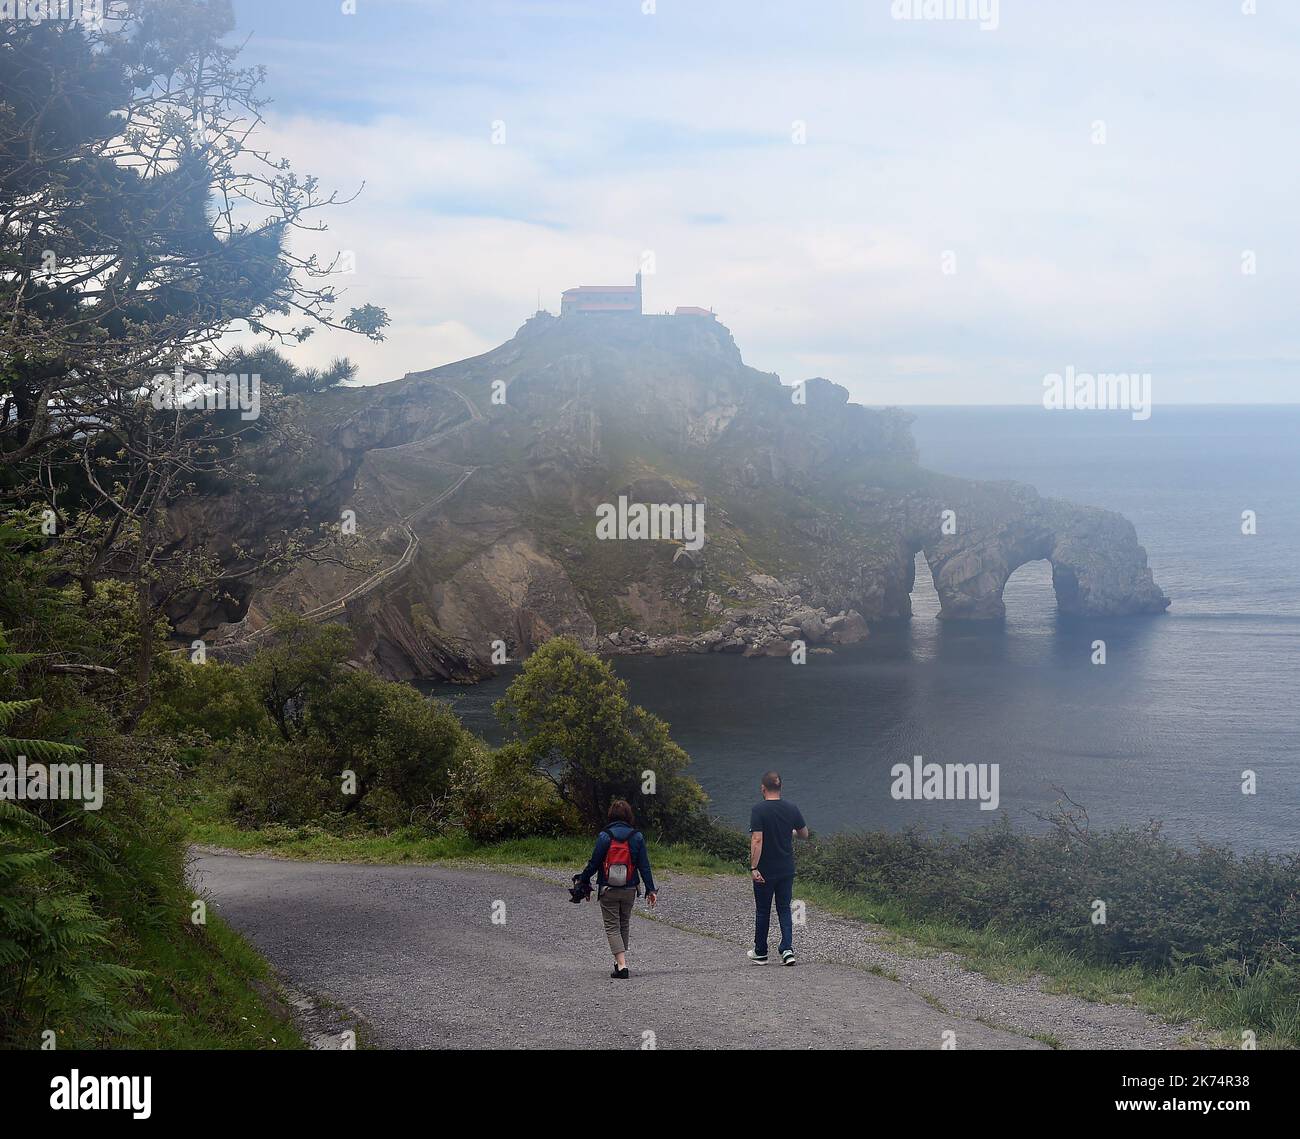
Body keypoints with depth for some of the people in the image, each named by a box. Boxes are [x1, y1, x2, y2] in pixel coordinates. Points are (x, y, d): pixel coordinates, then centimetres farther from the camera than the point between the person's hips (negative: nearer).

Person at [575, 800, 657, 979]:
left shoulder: (604, 836, -9)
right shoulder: (637, 837, -3)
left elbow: (594, 863, -7)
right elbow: (644, 865, -3)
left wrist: (582, 880, 9)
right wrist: (650, 890, 0)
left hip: (608, 890, -3)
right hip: (629, 890, 3)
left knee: (612, 927, 2)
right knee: (624, 925, 20)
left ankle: (622, 965, -12)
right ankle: (620, 961, 29)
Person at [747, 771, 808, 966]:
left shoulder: (759, 810, -15)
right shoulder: (791, 808, -1)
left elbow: (757, 840, -22)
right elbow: (804, 834, 10)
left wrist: (753, 867, -21)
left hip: (765, 870, -3)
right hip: (787, 869, 4)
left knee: (762, 911, 9)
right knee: (784, 909, 11)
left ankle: (760, 954, 19)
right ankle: (788, 949, -6)